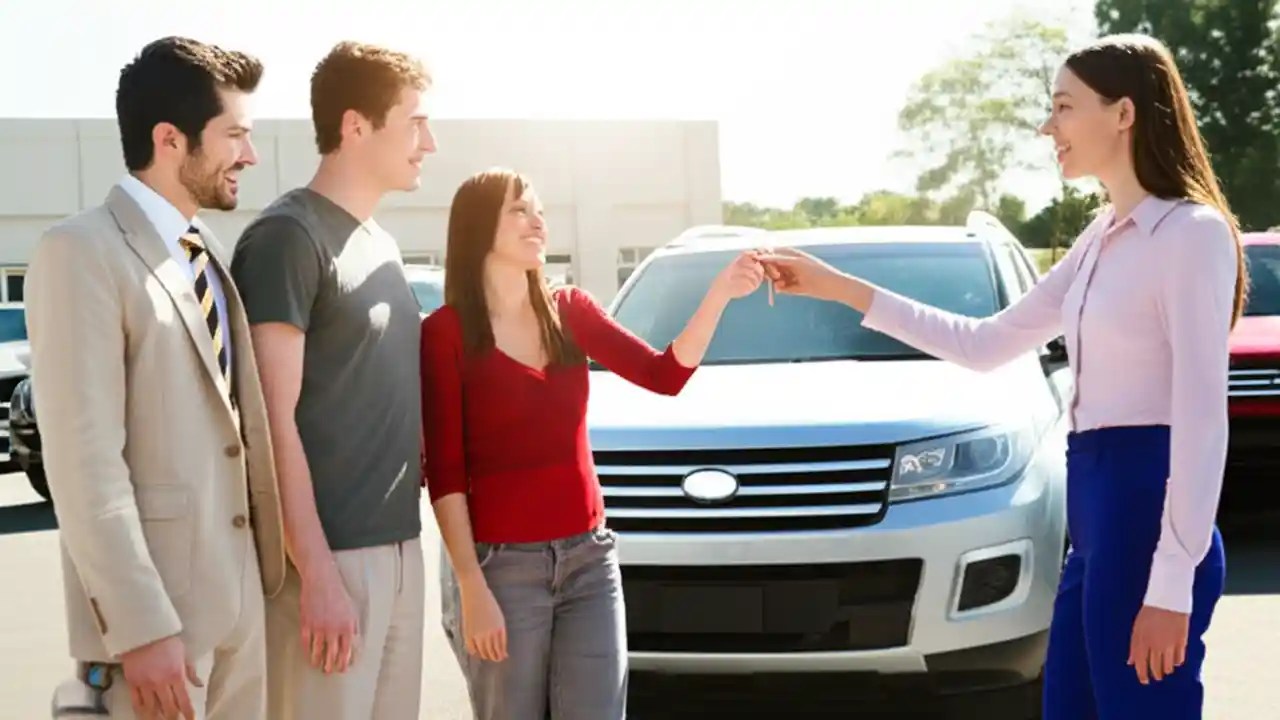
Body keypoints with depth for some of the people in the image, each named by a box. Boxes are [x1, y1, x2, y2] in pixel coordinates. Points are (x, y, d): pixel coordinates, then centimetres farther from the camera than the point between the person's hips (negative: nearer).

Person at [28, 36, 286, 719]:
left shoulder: (212, 254, 13)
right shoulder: (83, 253, -12)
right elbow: (84, 460, -18)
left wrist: (267, 563, 11)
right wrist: (140, 626, -21)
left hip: (237, 593, 7)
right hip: (152, 603, -7)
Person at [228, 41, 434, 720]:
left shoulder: (381, 245, 16)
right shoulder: (286, 236, -10)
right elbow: (276, 423, -14)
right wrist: (317, 574, -18)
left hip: (398, 546, 8)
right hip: (329, 556, -8)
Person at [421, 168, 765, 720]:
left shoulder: (570, 310, 11)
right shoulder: (445, 332, -4)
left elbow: (665, 375, 2)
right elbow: (444, 471, -7)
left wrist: (719, 295, -12)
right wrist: (471, 588, -13)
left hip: (589, 557, 4)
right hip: (503, 565, -4)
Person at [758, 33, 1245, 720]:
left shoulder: (1191, 231, -11)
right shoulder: (1105, 237, 15)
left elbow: (1202, 418, -16)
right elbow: (986, 344, 19)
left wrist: (1172, 583, -20)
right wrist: (835, 287, 17)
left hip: (1148, 508, -9)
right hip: (1095, 505, 9)